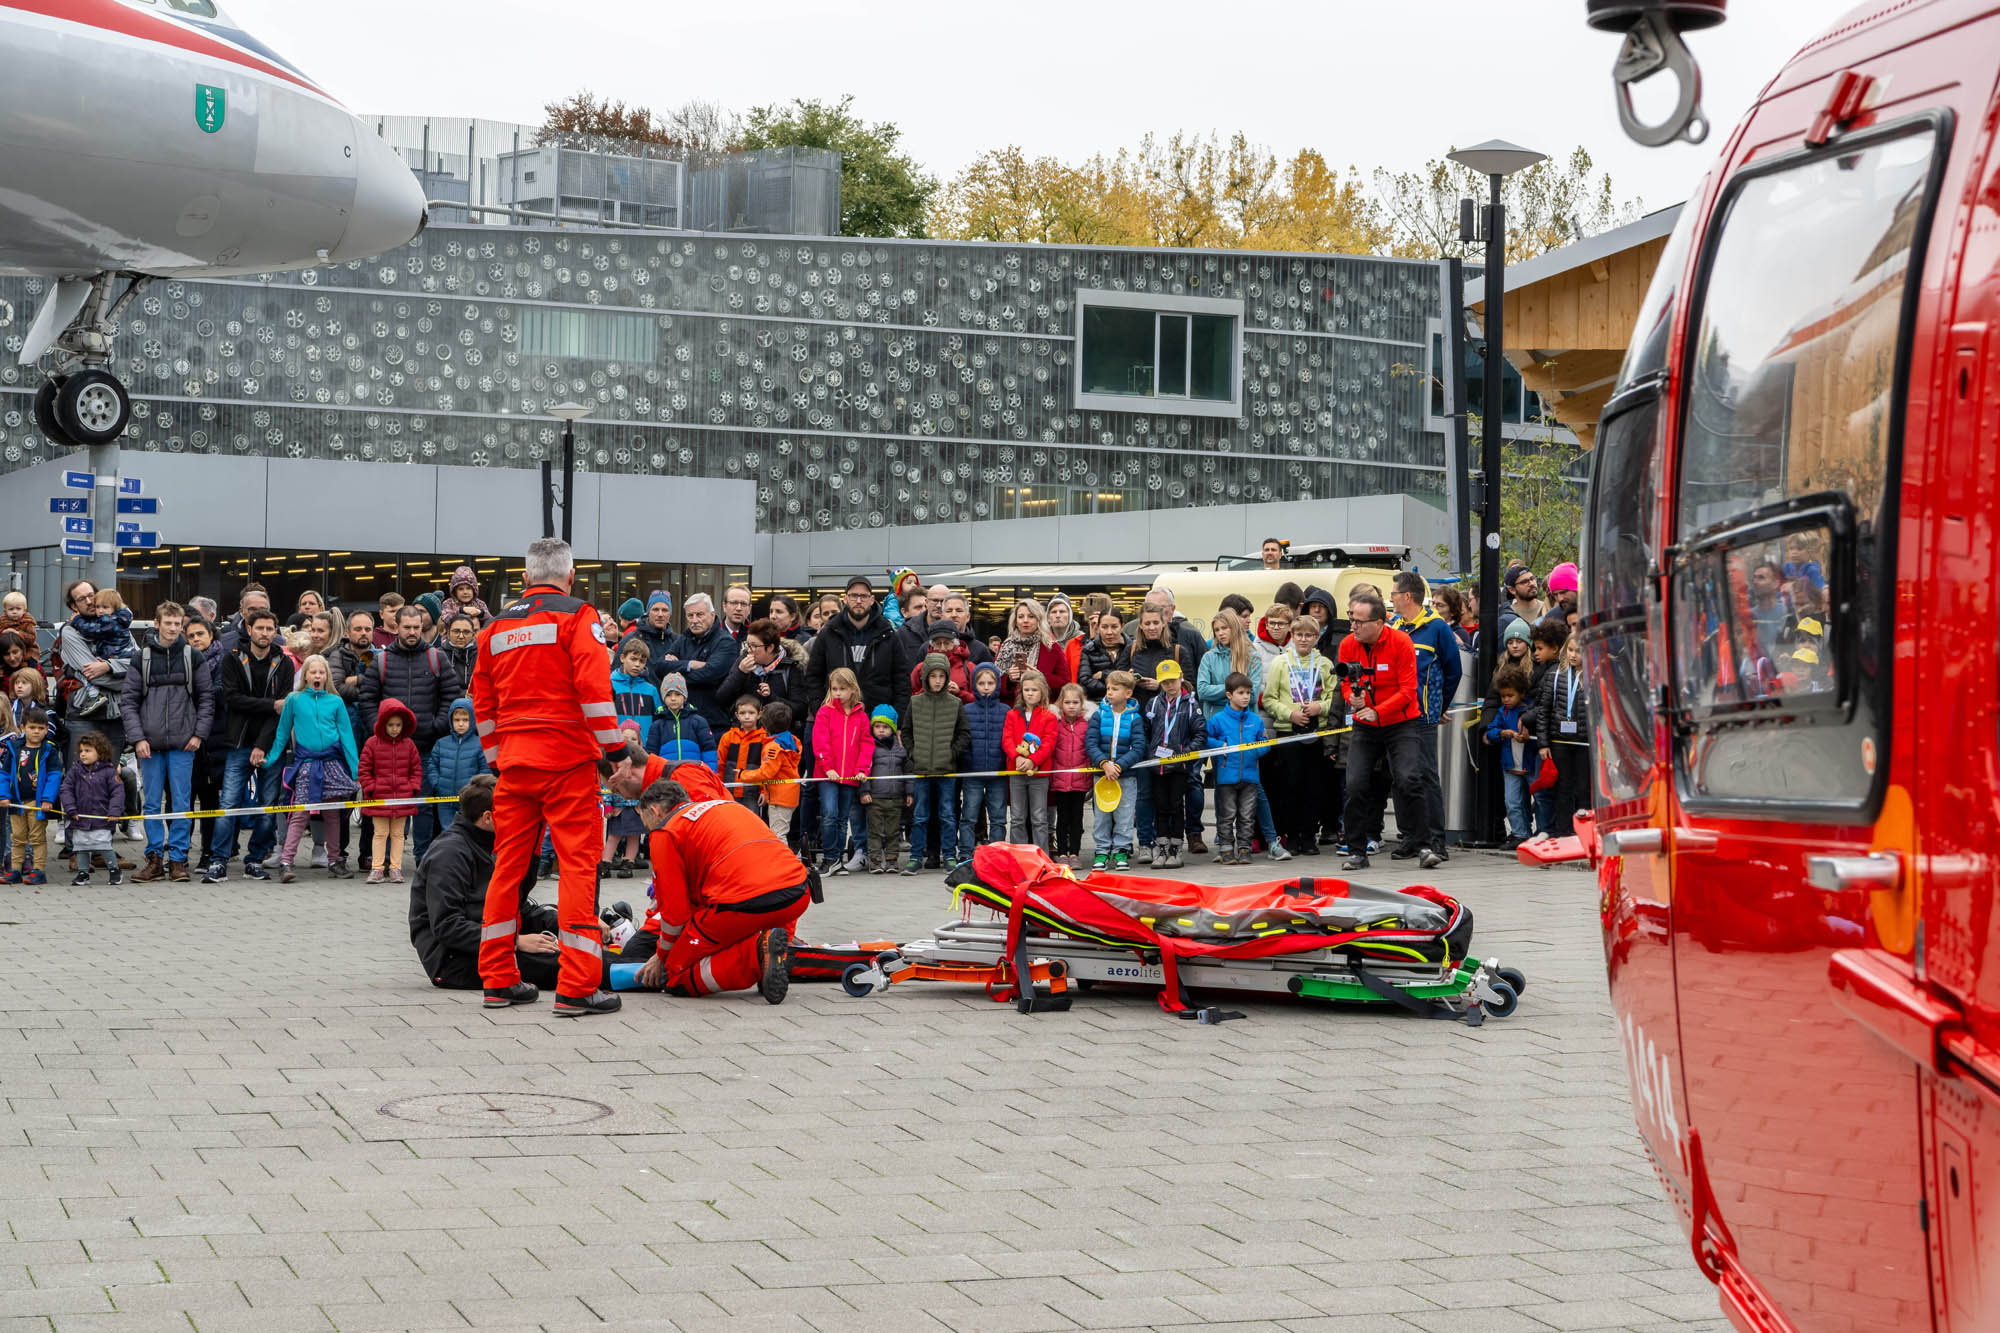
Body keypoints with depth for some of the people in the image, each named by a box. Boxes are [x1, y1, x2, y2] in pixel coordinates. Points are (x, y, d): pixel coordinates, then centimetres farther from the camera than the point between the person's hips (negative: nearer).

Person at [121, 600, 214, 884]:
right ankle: (155, 857, 11)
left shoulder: (192, 657, 5)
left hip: (183, 743, 0)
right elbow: (128, 701, 4)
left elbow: (207, 697, 7)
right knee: (152, 803, 4)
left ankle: (177, 858, 5)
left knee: (182, 802, -1)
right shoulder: (141, 658, 4)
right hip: (151, 743, 1)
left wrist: (198, 733, -1)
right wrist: (138, 737, -6)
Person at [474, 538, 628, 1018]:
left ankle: (498, 979, 17)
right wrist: (614, 746, -7)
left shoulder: (497, 625, 15)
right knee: (579, 862, -5)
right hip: (567, 758, -6)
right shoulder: (578, 616, -3)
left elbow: (482, 698, 18)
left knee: (509, 865, 12)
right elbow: (593, 685, -13)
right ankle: (577, 987, -10)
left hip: (514, 761, 6)